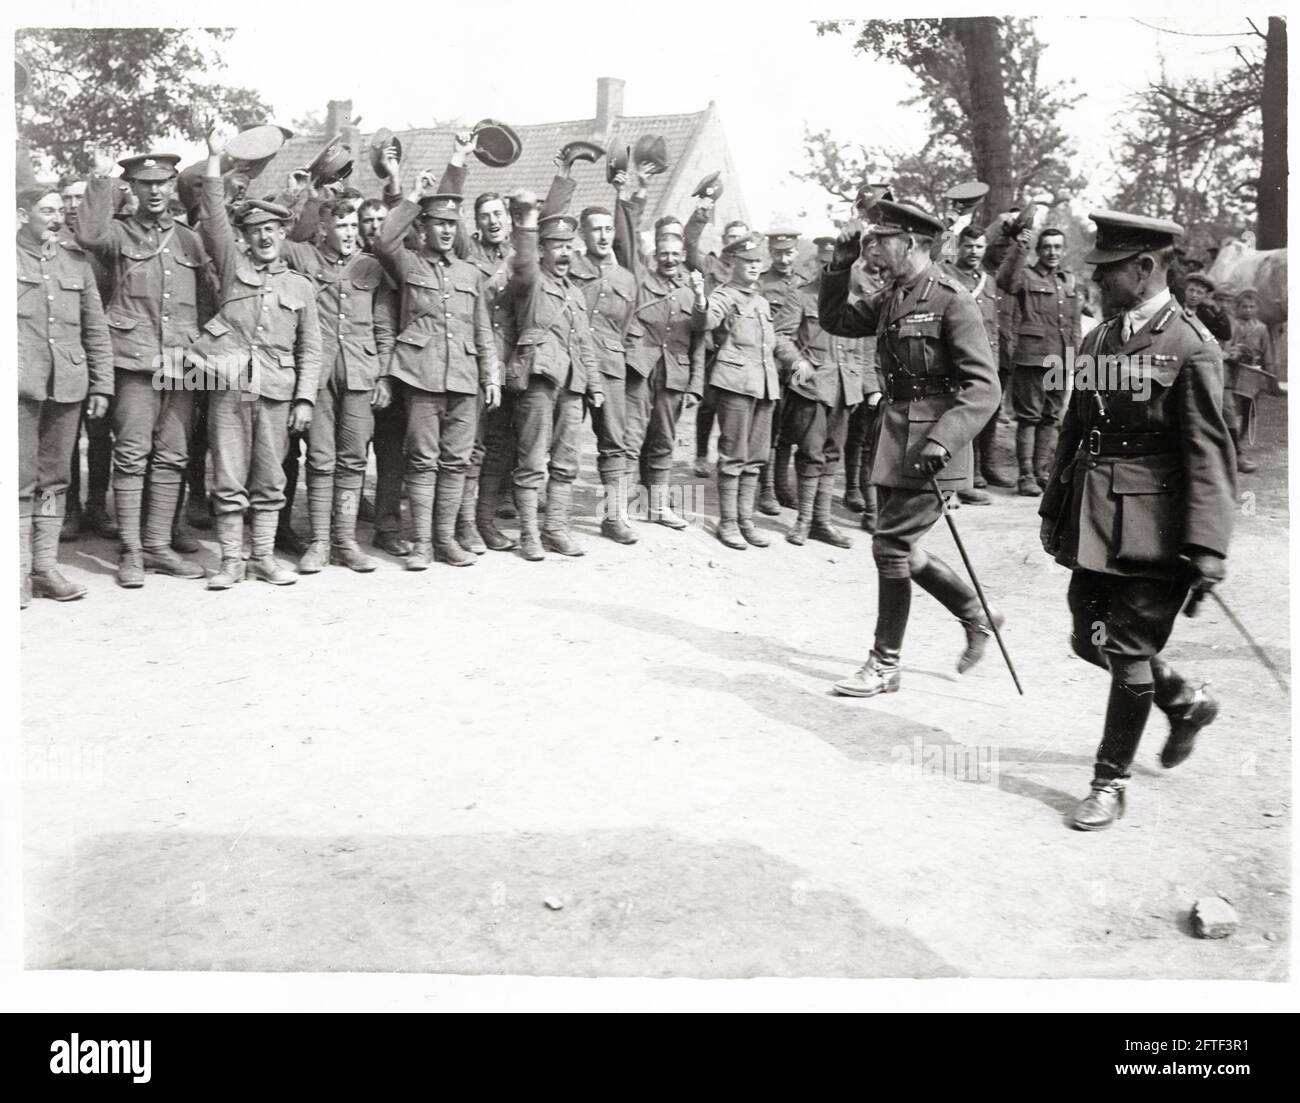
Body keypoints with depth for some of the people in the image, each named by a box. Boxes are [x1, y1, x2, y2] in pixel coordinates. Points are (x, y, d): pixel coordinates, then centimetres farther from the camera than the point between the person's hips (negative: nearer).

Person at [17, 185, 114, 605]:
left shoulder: (76, 261, 14)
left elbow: (96, 329, 15)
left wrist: (102, 384, 10)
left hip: (68, 385, 4)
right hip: (20, 385, -4)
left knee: (55, 478, 7)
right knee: (19, 480, -3)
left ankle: (46, 567, 14)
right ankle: (18, 572, 2)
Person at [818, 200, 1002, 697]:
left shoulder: (952, 300, -14)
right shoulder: (891, 297, 10)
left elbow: (983, 386, -17)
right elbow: (834, 319, 21)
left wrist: (942, 442, -28)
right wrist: (841, 264, 8)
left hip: (929, 445, -8)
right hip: (895, 434, 8)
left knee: (891, 545, -6)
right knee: (898, 546, 14)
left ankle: (884, 666, 7)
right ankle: (976, 616, 33)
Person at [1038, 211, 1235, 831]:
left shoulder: (1190, 348, -12)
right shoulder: (1098, 338, 11)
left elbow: (1208, 454, -15)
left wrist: (1207, 547, -19)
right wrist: (1054, 509, 18)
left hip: (1152, 526, -7)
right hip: (1095, 521, 8)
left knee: (1129, 651, 1)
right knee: (1091, 638, 15)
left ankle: (1111, 781, 16)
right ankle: (1185, 703, 39)